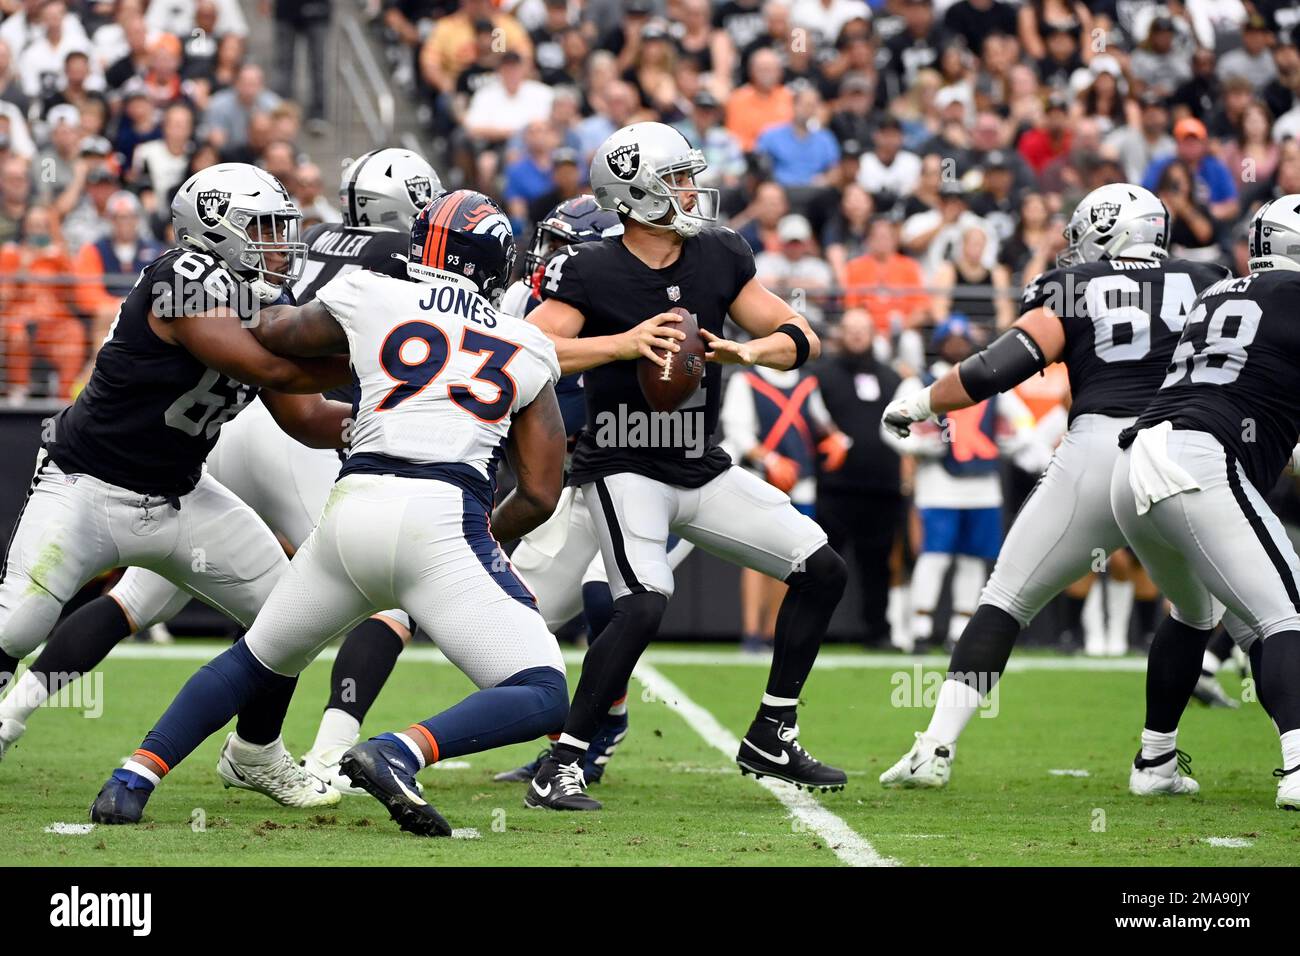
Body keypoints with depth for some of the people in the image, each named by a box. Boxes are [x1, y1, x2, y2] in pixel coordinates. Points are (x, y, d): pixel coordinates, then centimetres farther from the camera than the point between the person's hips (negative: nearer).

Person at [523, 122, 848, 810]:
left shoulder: (719, 258, 1)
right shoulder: (588, 273, -14)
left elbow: (802, 337, 5)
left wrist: (747, 351, -16)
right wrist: (622, 343, -32)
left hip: (702, 469, 7)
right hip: (624, 469, -7)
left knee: (822, 571, 3)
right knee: (645, 605, -30)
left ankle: (771, 740, 15)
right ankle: (559, 768, -21)